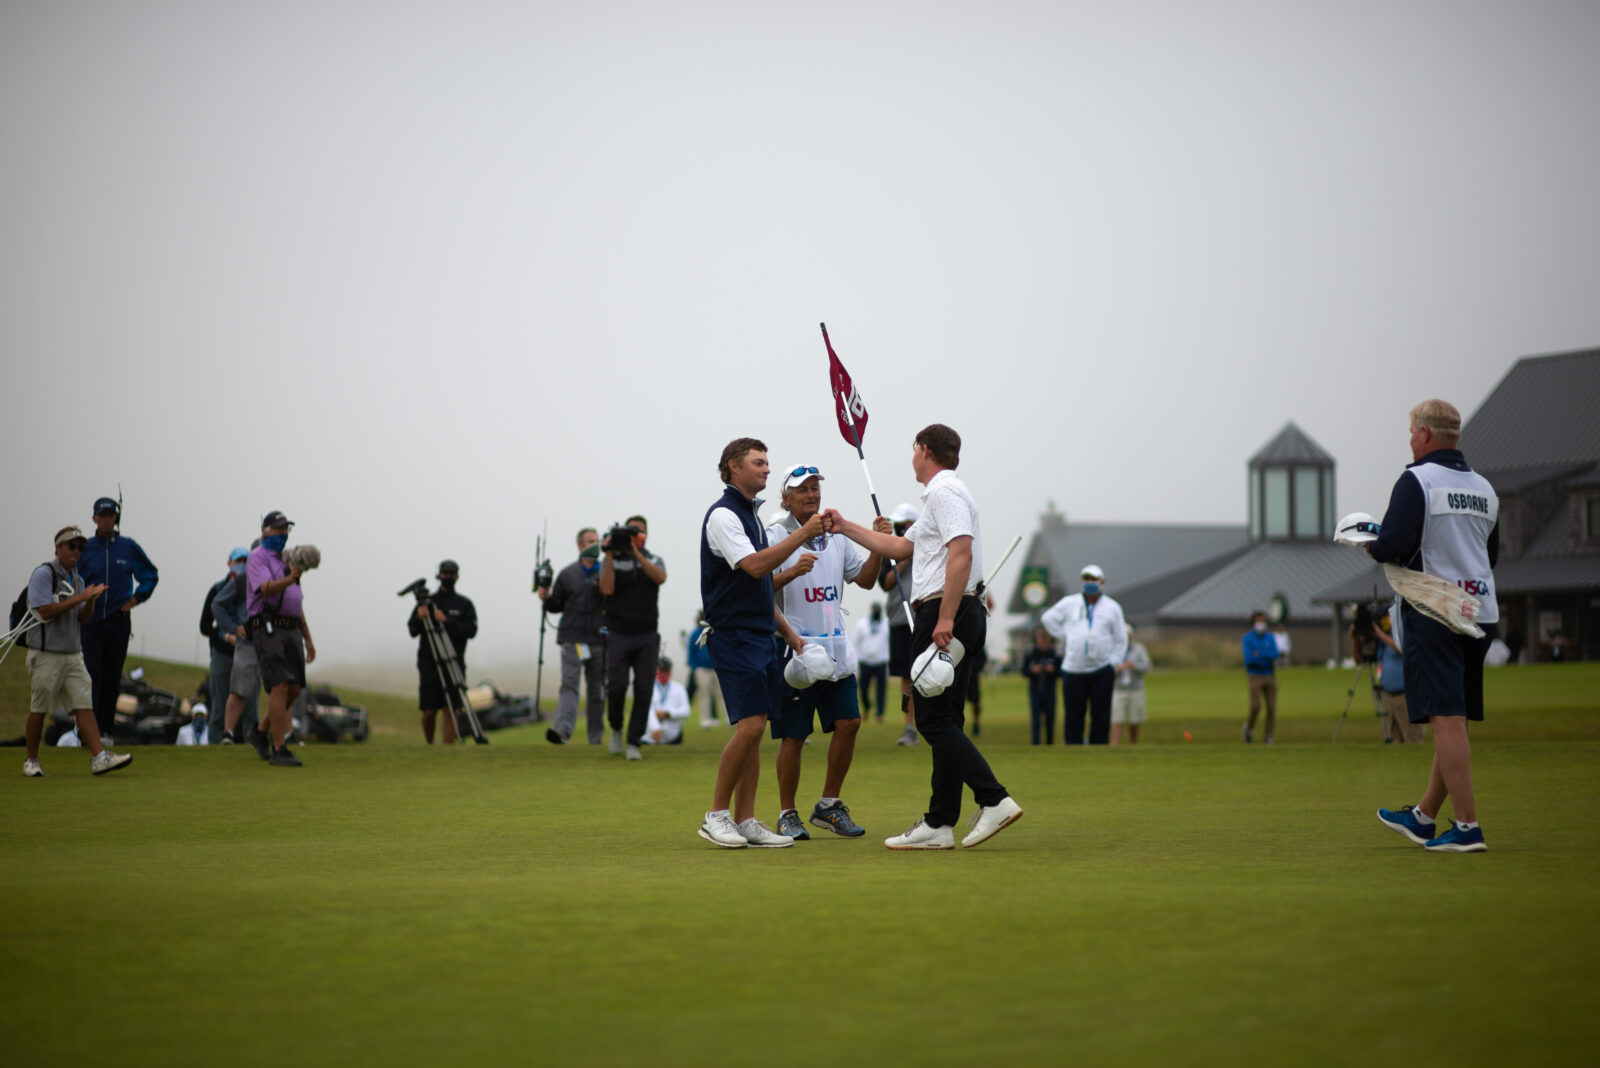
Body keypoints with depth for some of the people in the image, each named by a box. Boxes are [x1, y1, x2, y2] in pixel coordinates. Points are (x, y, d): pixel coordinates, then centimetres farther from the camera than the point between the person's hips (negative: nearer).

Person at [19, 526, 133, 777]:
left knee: (84, 704, -4)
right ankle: (31, 761, 14)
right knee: (38, 709, 2)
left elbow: (82, 618, 14)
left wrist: (91, 600, -6)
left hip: (73, 653, 6)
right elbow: (45, 611, -19)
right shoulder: (43, 574, -9)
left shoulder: (77, 578, 15)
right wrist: (81, 597, -18)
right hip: (46, 654, -6)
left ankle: (99, 757, -12)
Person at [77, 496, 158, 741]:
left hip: (119, 620, 2)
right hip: (91, 621, -2)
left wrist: (137, 598, 4)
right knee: (92, 674, -12)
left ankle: (106, 728, 14)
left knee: (112, 677, 6)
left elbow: (151, 575, 15)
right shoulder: (86, 548, 3)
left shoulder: (128, 547, 5)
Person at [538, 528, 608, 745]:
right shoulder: (566, 574, 10)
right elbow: (556, 606, 15)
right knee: (569, 684, -14)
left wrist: (602, 590, -16)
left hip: (598, 641, 0)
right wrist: (546, 598, -6)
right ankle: (562, 730, -28)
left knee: (596, 690, 5)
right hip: (572, 639, 0)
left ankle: (596, 738, 13)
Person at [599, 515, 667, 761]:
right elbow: (606, 589, -13)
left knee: (643, 690, -7)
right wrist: (610, 556, -15)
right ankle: (616, 729, 16)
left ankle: (634, 743, -1)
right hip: (618, 636, -1)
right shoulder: (610, 560, 4)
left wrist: (636, 554, -20)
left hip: (647, 638, 1)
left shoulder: (654, 561, 8)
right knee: (617, 687, -12)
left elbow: (660, 577, -15)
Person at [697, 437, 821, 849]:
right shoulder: (723, 514, -9)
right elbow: (754, 566, -23)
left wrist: (787, 631, 23)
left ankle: (745, 822, 6)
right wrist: (803, 533, -21)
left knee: (754, 730, 5)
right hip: (734, 636, -9)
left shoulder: (751, 514, 20)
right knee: (750, 726, -15)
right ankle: (716, 815, -7)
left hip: (760, 636, 9)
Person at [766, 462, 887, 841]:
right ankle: (787, 814, 9)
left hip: (835, 648, 6)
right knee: (793, 735, -2)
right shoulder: (775, 537, -4)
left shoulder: (836, 536, 14)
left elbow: (864, 579, 15)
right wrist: (793, 571, -30)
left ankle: (828, 806, 13)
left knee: (848, 722, 0)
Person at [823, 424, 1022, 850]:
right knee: (942, 721, 9)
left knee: (935, 720, -12)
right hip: (950, 617, 11)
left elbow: (961, 553, -21)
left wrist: (945, 619, -27)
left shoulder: (945, 491, -8)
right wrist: (845, 527, 38)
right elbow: (901, 547, 35)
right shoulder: (939, 496, 25)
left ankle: (994, 800, -19)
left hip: (947, 612, -11)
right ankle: (939, 824, 9)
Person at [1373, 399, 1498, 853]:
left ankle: (1467, 826, -13)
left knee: (1447, 719, -8)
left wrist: (1370, 546, 2)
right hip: (1481, 611, 8)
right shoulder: (1484, 488, 14)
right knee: (1455, 720, 14)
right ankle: (1424, 816, 27)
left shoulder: (1416, 481, -9)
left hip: (1434, 613, -8)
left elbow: (1395, 546, -18)